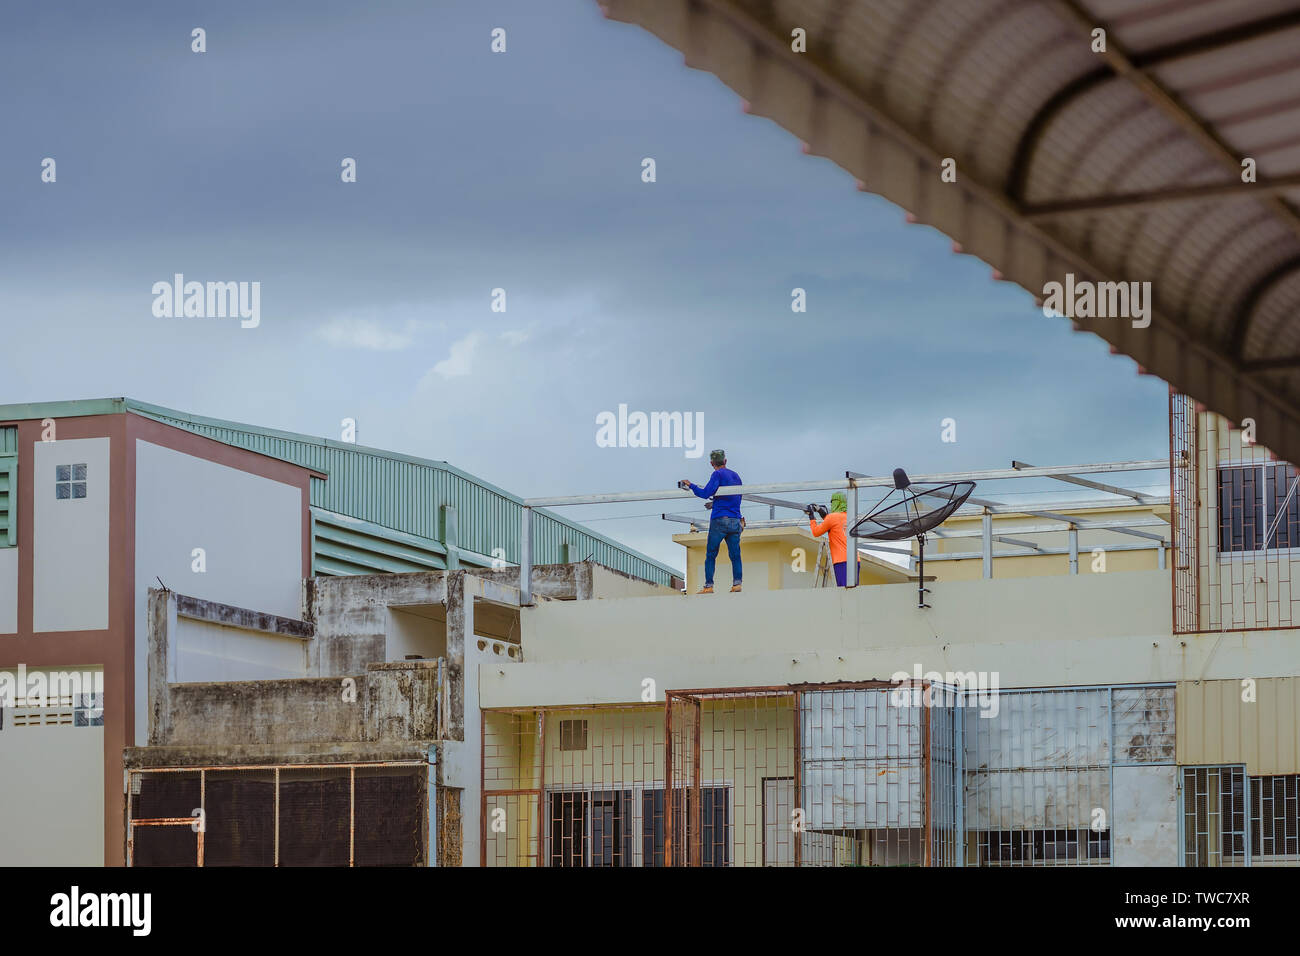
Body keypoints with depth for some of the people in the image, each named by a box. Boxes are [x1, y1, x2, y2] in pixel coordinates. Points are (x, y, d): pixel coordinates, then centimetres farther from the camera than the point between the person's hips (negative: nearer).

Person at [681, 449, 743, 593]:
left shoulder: (718, 475, -5)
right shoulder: (735, 476, 16)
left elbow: (705, 493, -15)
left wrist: (691, 485, -2)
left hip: (720, 520, -6)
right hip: (735, 521, 6)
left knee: (710, 555, 0)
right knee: (735, 555, 5)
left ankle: (708, 586, -4)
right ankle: (737, 583, -4)